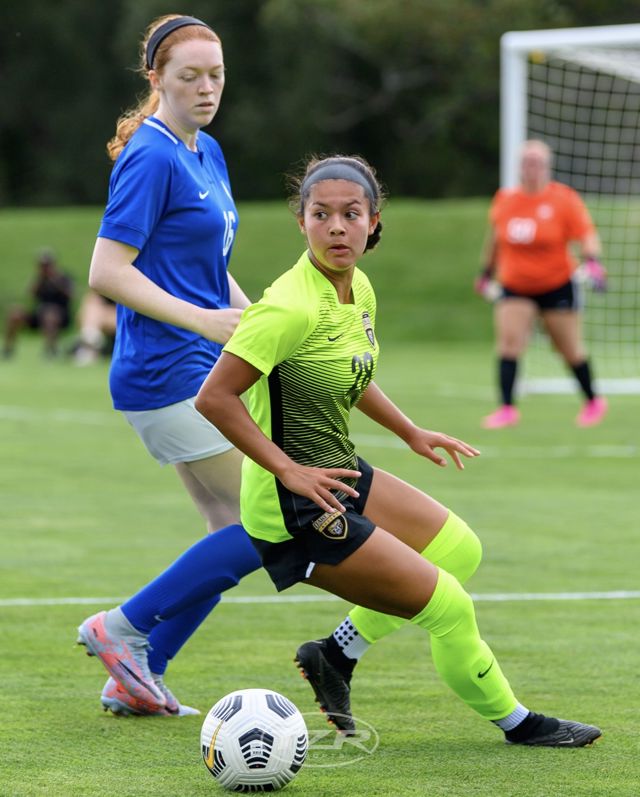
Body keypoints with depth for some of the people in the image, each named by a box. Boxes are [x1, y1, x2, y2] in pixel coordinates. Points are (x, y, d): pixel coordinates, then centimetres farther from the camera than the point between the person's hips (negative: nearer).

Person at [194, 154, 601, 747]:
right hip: (294, 514, -9)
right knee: (449, 607, -4)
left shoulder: (358, 289, 2)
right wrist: (288, 470, -26)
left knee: (459, 550, 16)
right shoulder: (293, 307, -26)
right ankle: (515, 722, 19)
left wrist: (411, 433, 20)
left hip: (337, 474, 9)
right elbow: (214, 397, -26)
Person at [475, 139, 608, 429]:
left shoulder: (564, 199, -9)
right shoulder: (504, 200, 3)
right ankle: (507, 408, -15)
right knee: (508, 340, -16)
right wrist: (487, 272, 24)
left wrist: (592, 261, -29)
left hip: (557, 286, -2)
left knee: (570, 349, 7)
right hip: (514, 287, 3)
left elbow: (586, 234, -11)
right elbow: (494, 239, 18)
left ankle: (593, 402, 29)